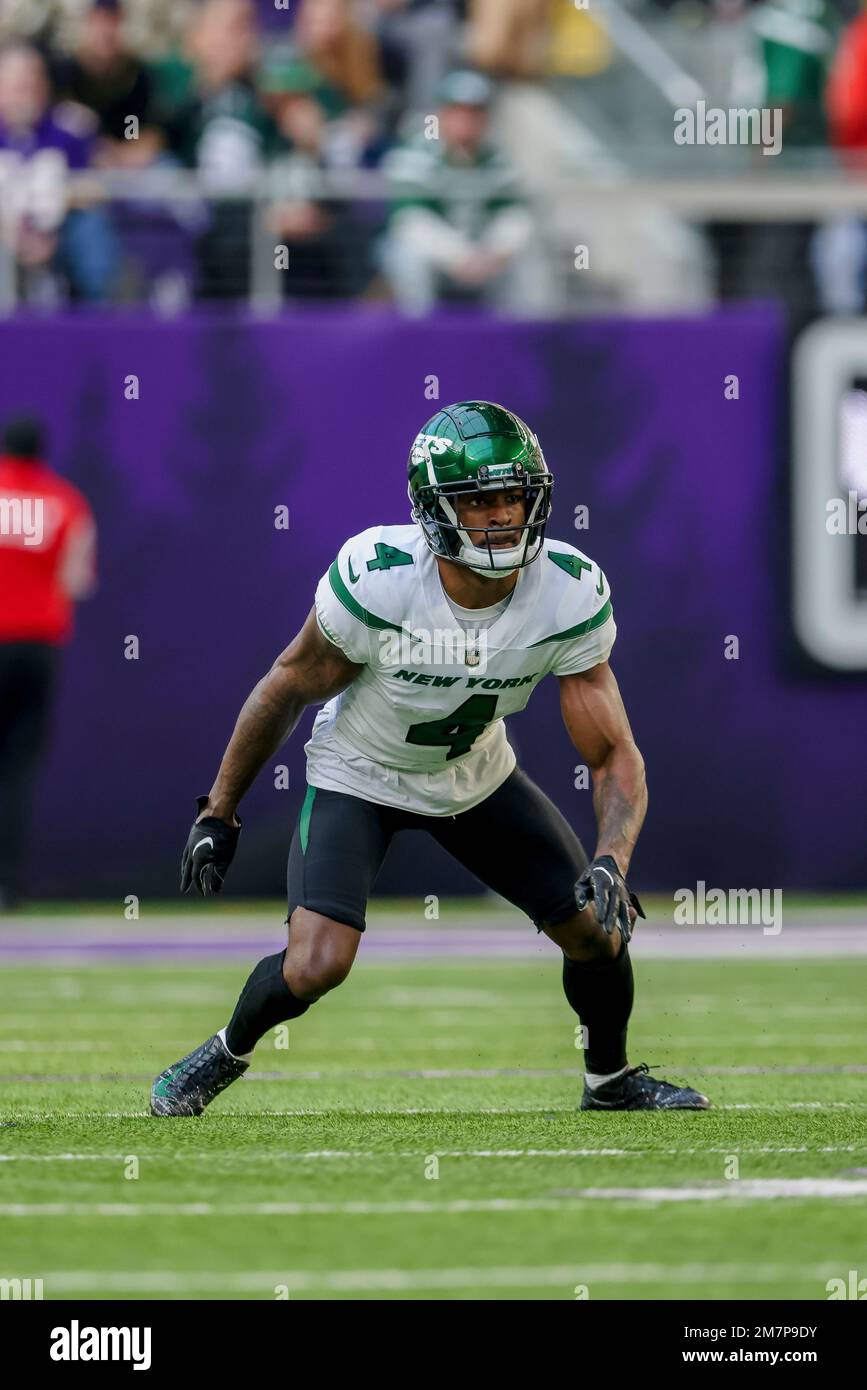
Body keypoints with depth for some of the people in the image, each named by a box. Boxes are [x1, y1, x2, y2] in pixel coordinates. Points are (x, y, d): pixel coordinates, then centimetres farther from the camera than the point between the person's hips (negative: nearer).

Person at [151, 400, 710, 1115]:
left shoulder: (572, 594, -25)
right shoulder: (375, 578, -33)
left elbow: (614, 757, -20)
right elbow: (288, 688, -15)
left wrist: (611, 863, -38)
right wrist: (219, 812, -7)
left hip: (477, 775, 4)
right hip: (359, 778, -4)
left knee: (597, 928, 2)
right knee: (316, 965, -21)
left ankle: (611, 1080, 33)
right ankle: (228, 1052, 13)